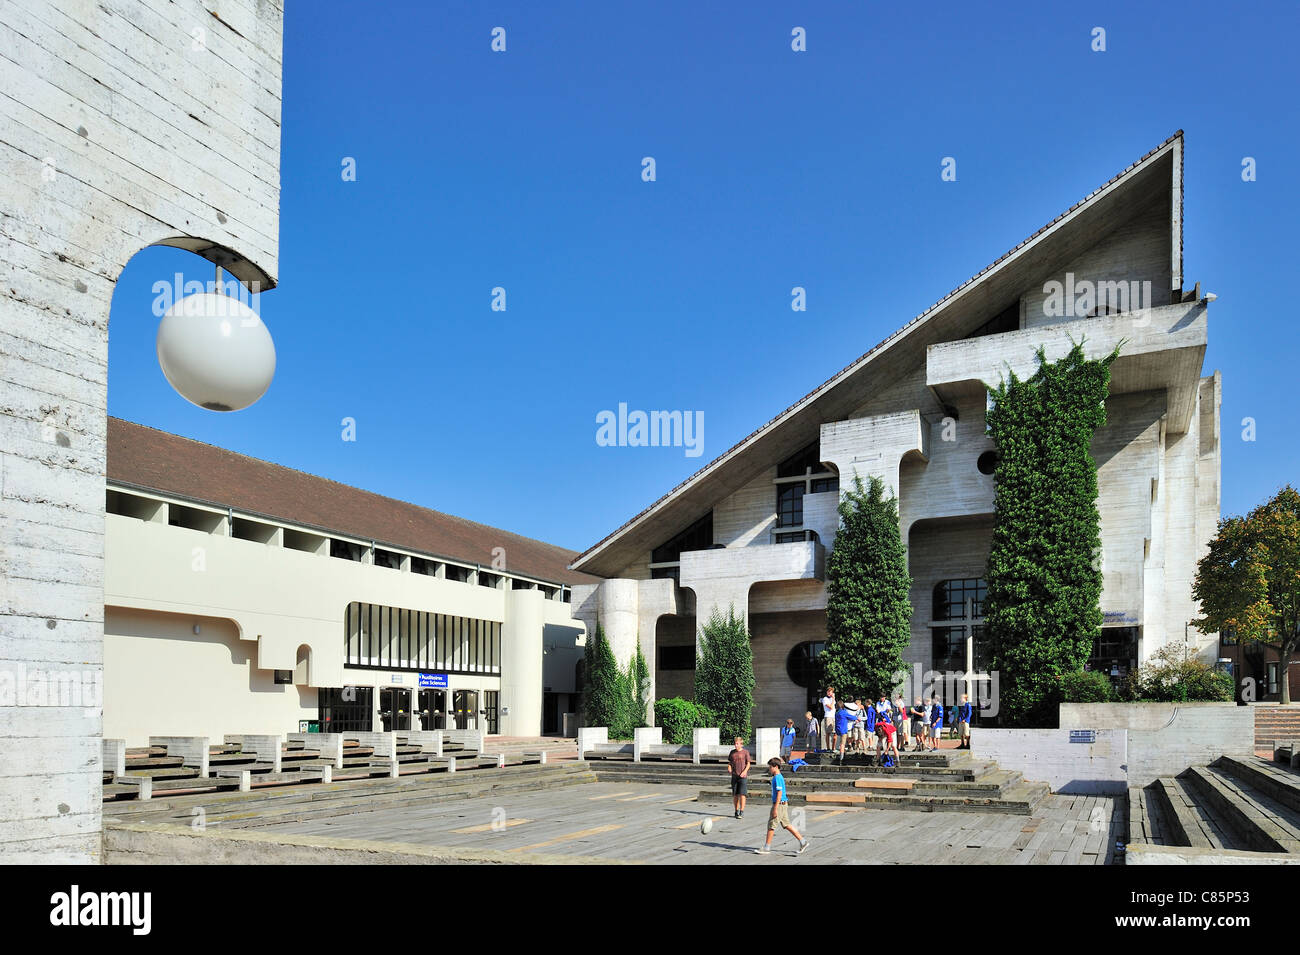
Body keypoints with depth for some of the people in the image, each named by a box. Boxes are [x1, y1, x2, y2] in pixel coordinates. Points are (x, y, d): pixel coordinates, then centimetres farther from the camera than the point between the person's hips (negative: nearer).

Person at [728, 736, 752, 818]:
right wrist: (729, 767, -5)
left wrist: (744, 772, -16)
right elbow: (730, 762, 17)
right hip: (734, 776, 4)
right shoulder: (732, 752, 9)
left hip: (743, 776, -4)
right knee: (735, 795, 7)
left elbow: (748, 764, -2)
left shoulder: (745, 752, -2)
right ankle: (736, 811, 17)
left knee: (742, 794, -8)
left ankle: (742, 812, -5)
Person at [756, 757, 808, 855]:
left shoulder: (777, 778, -17)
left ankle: (767, 848, 6)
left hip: (779, 805, -10)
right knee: (786, 825, 13)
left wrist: (775, 808, -22)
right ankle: (803, 841, 14)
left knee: (771, 825, -1)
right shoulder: (779, 777, 14)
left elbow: (779, 793, -21)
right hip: (783, 804, 10)